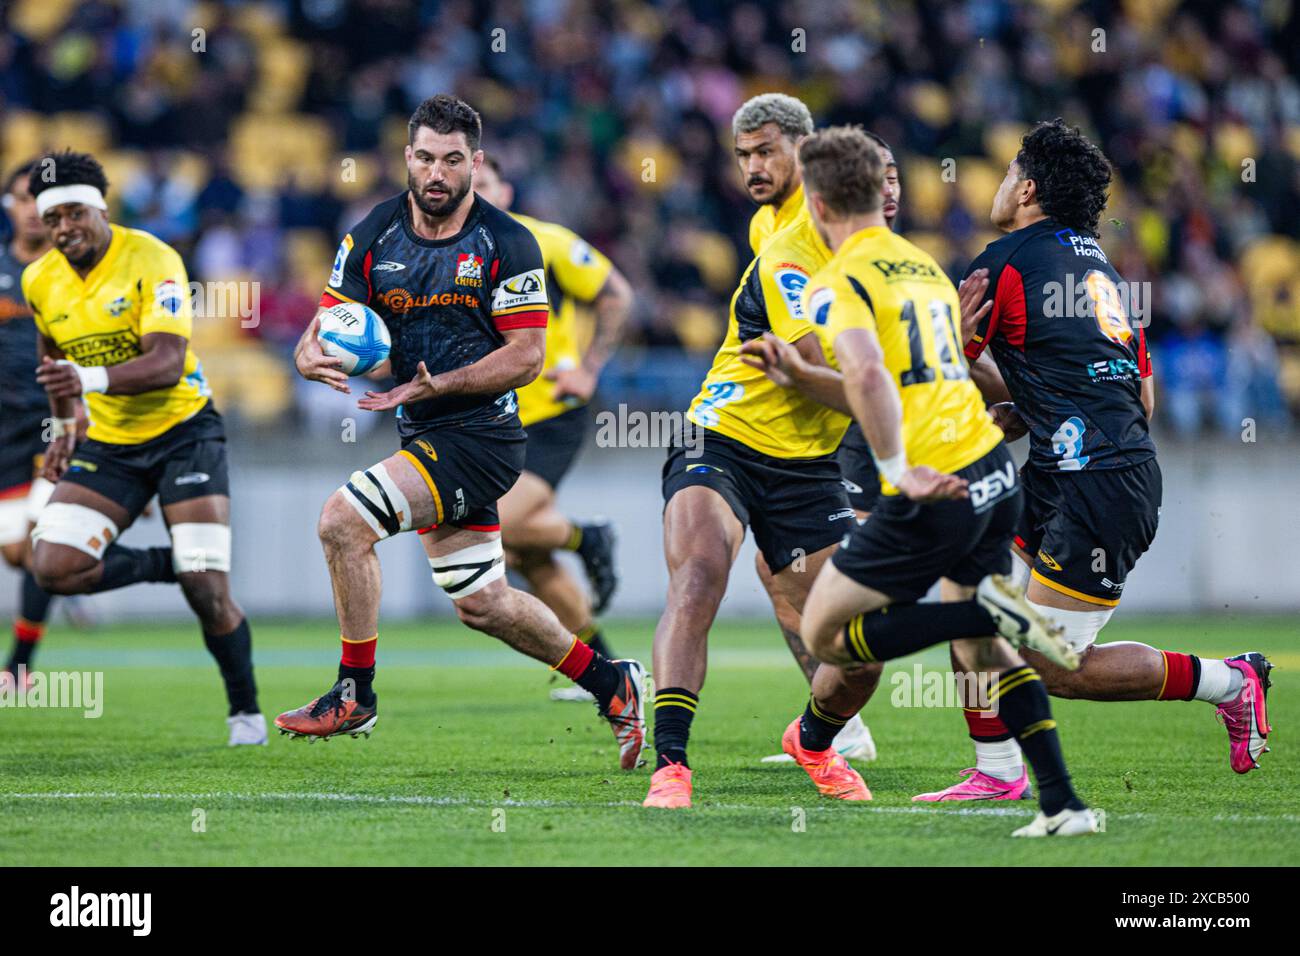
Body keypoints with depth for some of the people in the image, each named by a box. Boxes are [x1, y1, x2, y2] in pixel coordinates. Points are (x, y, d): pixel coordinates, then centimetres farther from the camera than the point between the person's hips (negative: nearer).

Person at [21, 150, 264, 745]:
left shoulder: (152, 261, -19)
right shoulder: (40, 282, 0)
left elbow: (167, 364, -30)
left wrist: (90, 379, -45)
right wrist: (64, 424, 15)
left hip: (181, 433, -5)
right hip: (109, 446, 5)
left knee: (206, 589, -14)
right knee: (53, 568, -16)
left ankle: (246, 712, 9)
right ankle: (168, 565, 8)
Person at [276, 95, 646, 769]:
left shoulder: (508, 245, -10)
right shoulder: (372, 237, 2)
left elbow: (526, 357, -12)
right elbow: (325, 327, 1)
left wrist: (435, 384, -24)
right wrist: (314, 356, -24)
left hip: (479, 431, -6)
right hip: (423, 436, 7)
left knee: (342, 520, -20)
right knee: (481, 604, 15)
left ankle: (355, 693, -8)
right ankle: (609, 683, 33)